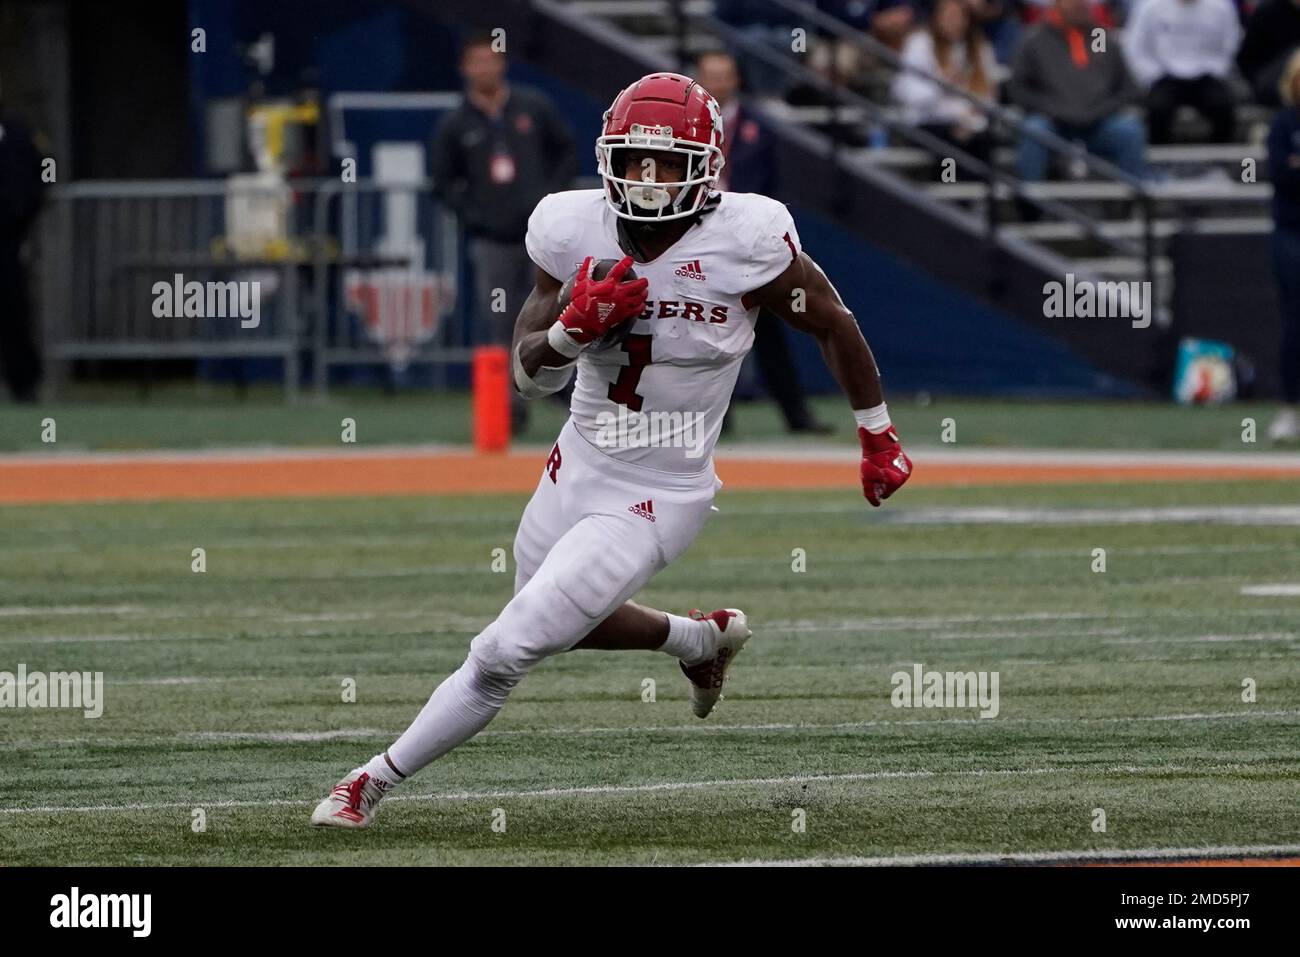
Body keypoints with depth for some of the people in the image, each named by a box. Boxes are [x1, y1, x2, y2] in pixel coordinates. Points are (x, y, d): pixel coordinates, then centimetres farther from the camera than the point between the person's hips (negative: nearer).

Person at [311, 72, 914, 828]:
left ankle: (375, 783, 8)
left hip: (659, 502, -6)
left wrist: (879, 438, 6)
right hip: (576, 472, 6)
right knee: (569, 626, 29)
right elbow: (529, 376, -3)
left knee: (502, 656, -9)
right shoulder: (574, 231, -10)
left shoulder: (744, 241, -21)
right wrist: (576, 326, -25)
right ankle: (706, 639, 54)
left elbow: (835, 325, -5)